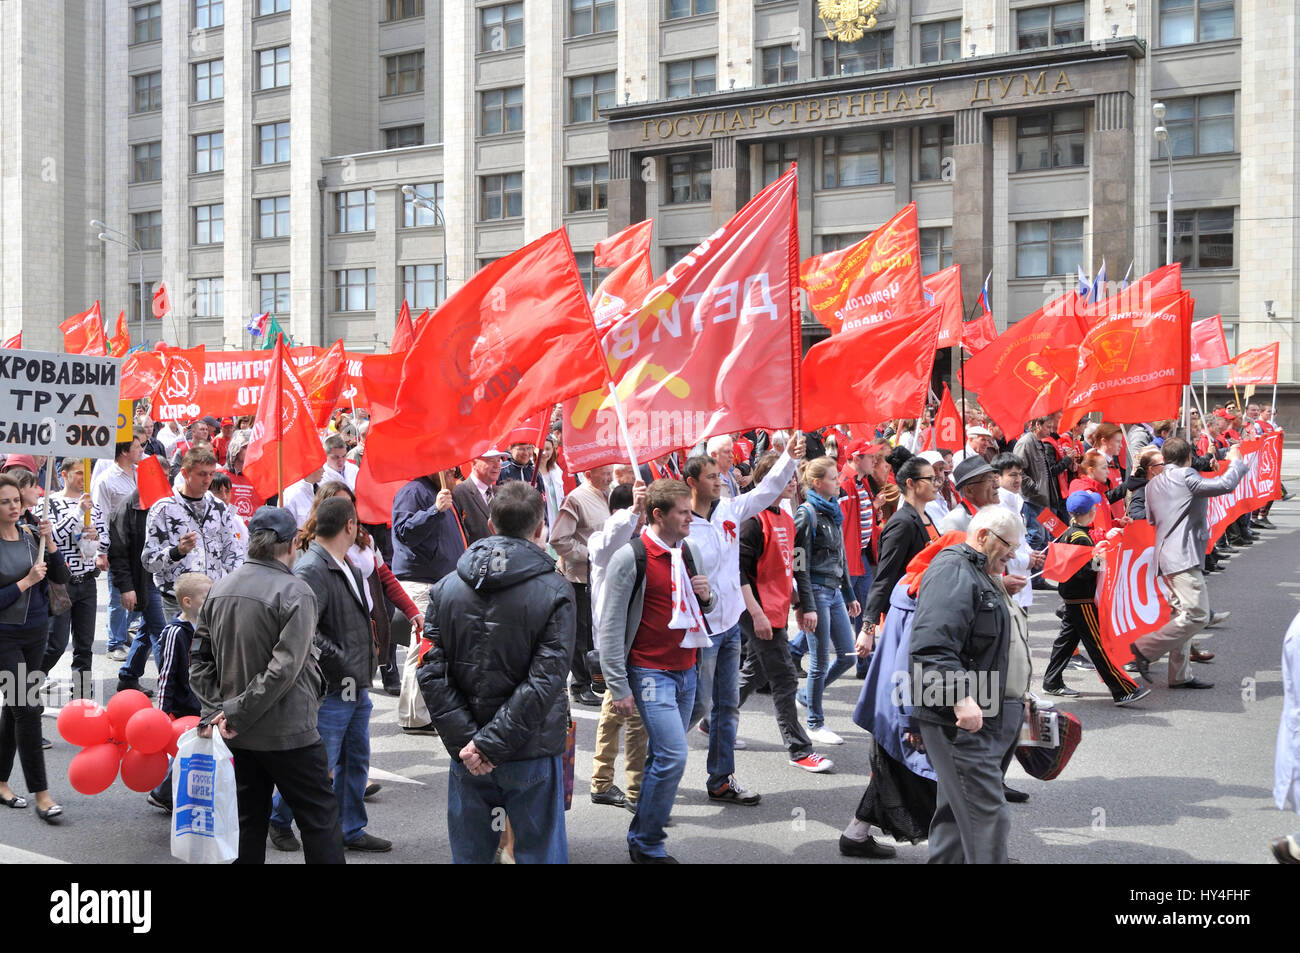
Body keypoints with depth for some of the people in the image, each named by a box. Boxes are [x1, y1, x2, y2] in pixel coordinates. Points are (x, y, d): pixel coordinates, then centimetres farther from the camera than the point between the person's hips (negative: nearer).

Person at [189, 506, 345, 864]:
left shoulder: (220, 588, 5)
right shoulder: (295, 592, -16)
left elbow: (199, 658, 6)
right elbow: (285, 668, -22)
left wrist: (216, 708, 0)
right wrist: (236, 714, -16)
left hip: (239, 736, 6)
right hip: (288, 733, -6)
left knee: (248, 822, 15)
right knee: (320, 821, 4)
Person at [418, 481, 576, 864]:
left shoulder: (446, 589, 1)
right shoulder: (555, 592, -9)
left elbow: (432, 674, -6)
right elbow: (544, 681, -18)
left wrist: (465, 741, -9)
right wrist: (491, 744, -17)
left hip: (467, 759, 3)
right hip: (532, 757, -3)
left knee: (470, 854, 15)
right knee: (539, 853, 9)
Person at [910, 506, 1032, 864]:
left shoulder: (985, 578, 23)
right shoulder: (953, 570, -12)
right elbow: (933, 646, -25)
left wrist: (1016, 697, 30)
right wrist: (961, 699, -30)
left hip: (990, 718, 11)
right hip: (964, 722, -11)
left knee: (957, 814, 14)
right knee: (988, 818, -12)